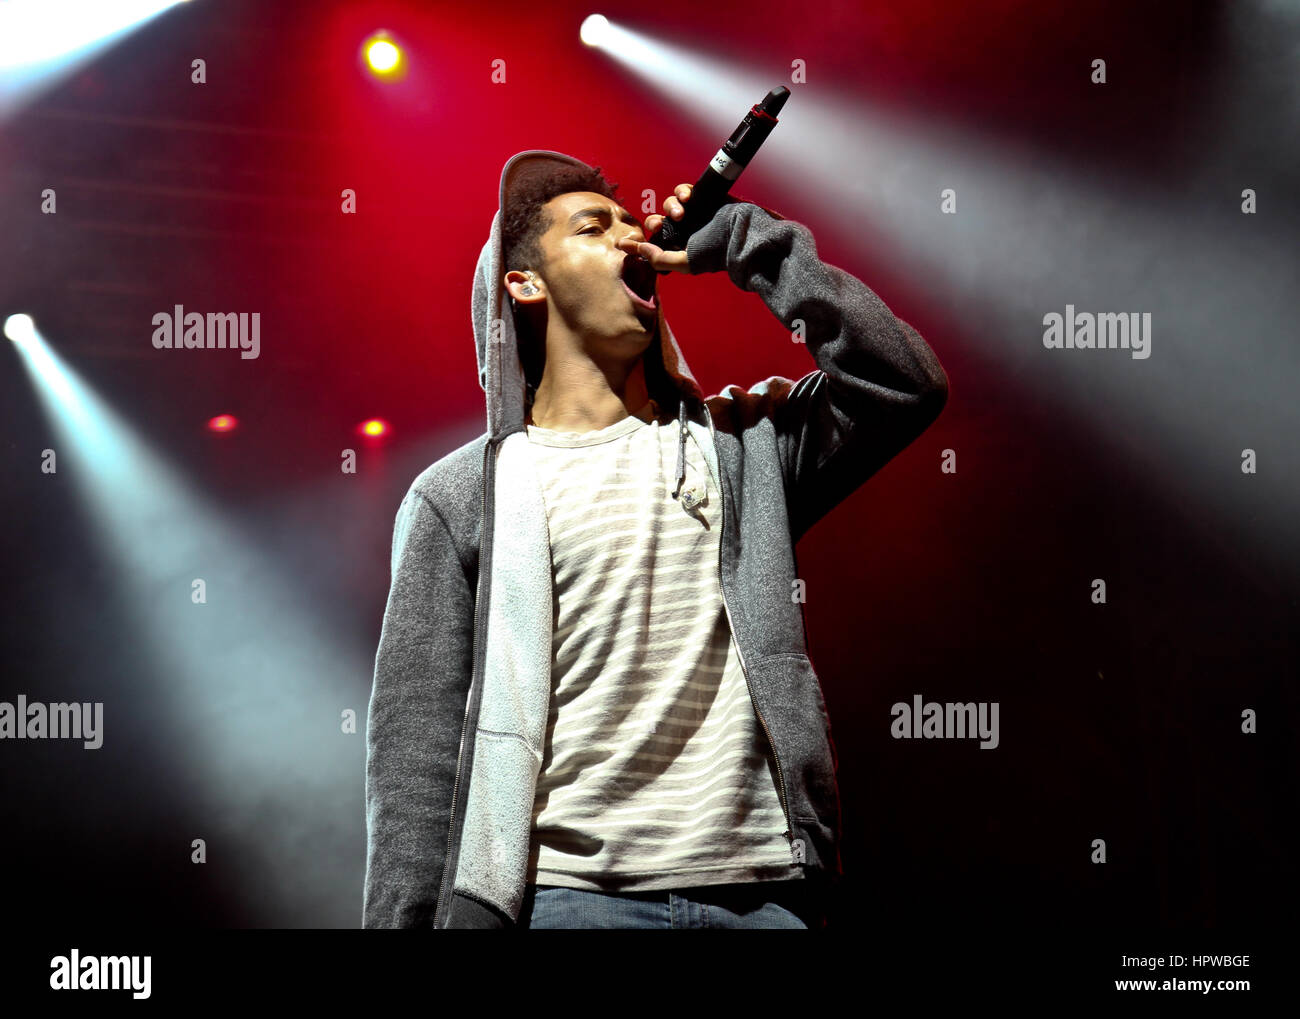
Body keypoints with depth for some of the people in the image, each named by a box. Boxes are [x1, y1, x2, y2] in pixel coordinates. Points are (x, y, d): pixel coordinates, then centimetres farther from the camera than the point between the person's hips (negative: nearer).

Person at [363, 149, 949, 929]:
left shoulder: (737, 444, 15)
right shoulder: (464, 498, 6)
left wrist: (749, 242, 6)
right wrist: (406, 919, -6)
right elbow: (418, 754, 2)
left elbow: (905, 382, 1)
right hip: (570, 896, -2)